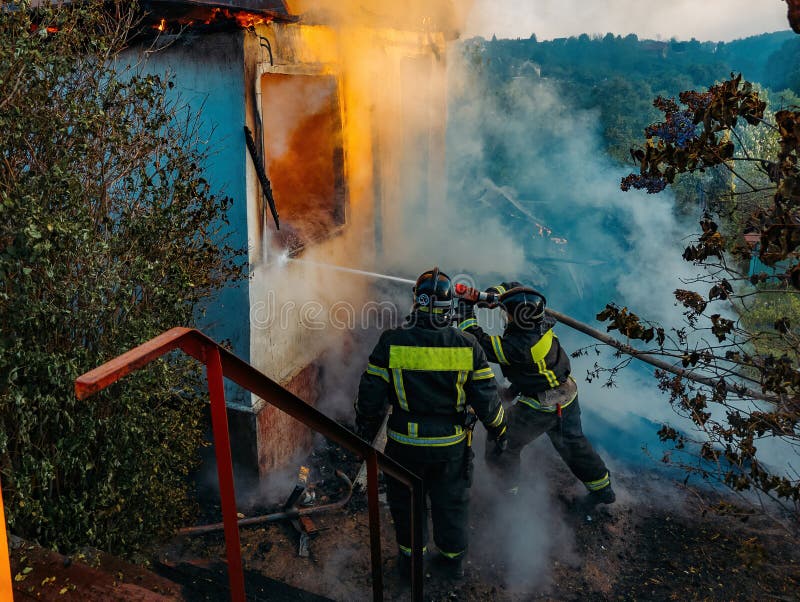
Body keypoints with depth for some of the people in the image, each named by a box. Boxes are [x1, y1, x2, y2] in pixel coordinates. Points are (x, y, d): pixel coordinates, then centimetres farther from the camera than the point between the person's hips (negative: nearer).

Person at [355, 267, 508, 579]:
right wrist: (498, 430, 11)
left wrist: (365, 428, 8)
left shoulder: (392, 342, -16)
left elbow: (371, 395, -10)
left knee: (406, 501, 22)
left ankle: (411, 558, 38)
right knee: (451, 502, 22)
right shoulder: (467, 345, -12)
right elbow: (487, 398, -7)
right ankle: (453, 559, 39)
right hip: (451, 444, 1)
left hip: (405, 443, -1)